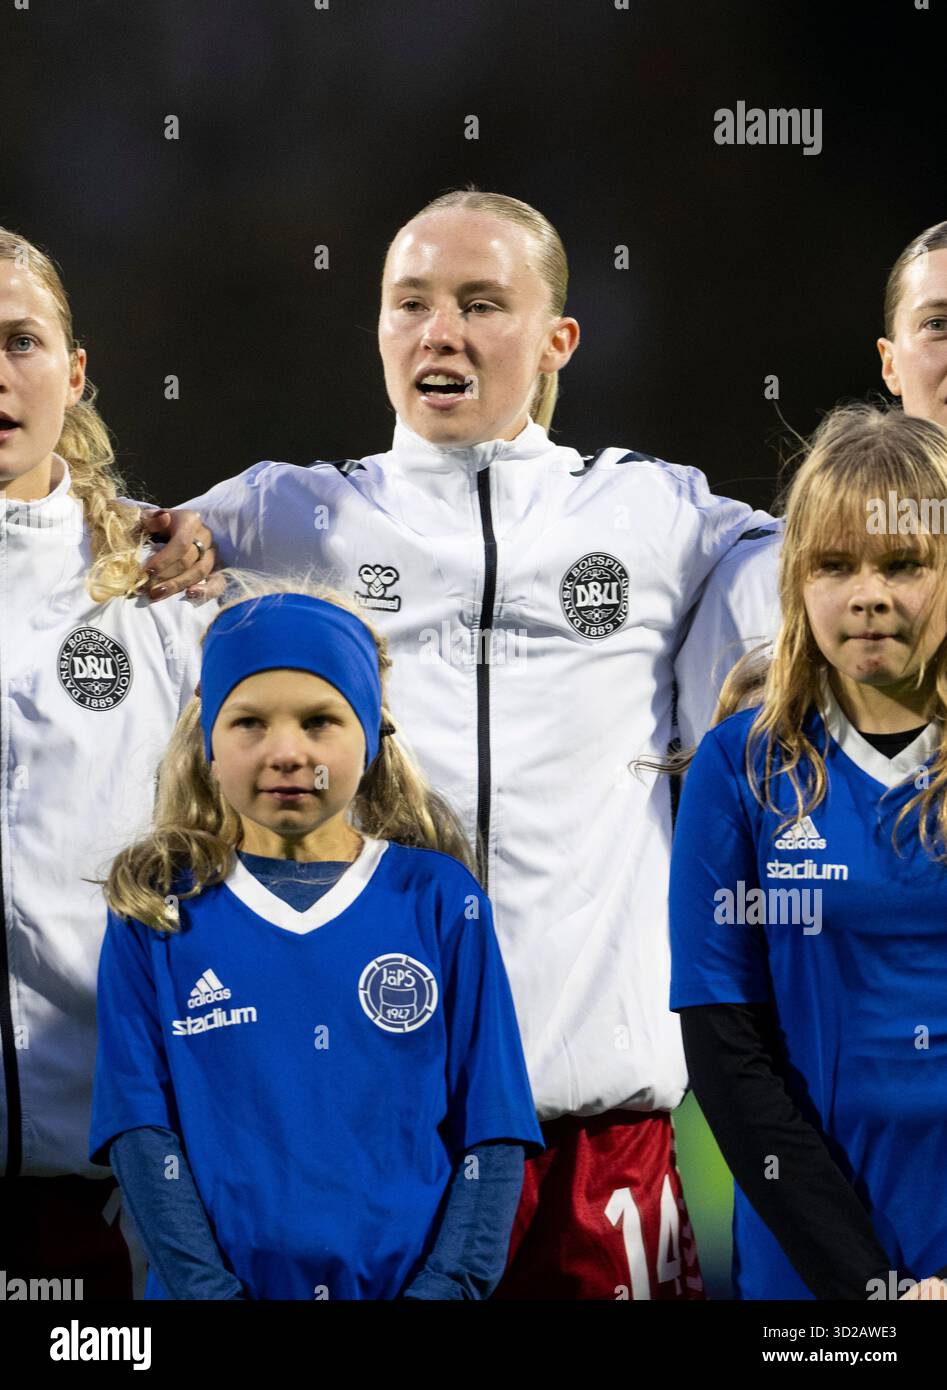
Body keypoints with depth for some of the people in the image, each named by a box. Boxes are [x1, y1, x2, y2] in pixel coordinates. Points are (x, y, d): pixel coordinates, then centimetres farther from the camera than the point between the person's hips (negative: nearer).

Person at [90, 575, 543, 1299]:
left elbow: (494, 1131, -2)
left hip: (409, 1277, 0)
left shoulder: (441, 903, 1)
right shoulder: (157, 910, 1)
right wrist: (211, 1289, -18)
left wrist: (445, 1286, -14)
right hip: (222, 1281, 0)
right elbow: (141, 1128, -6)